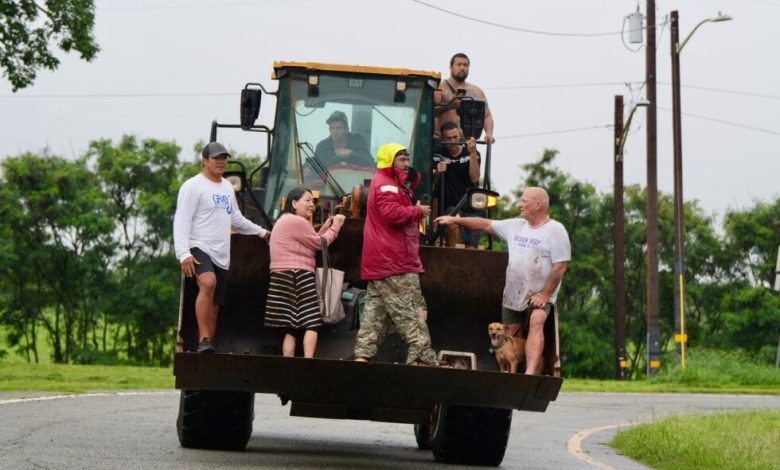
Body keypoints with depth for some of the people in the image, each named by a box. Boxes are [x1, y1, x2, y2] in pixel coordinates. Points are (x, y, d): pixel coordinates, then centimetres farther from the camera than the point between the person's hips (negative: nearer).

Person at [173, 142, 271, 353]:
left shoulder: (227, 187, 19)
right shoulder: (193, 186, -5)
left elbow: (236, 219, 33)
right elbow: (182, 221, -12)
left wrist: (262, 232, 38)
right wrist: (184, 254, -22)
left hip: (222, 256, 8)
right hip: (200, 250, -8)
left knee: (214, 308, 7)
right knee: (208, 283, -35)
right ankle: (204, 341, -38)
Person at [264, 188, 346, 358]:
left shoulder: (285, 221, 25)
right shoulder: (296, 221, -8)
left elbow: (310, 243, 22)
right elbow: (319, 244, -3)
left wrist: (326, 226, 15)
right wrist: (335, 227, 9)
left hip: (285, 277, 10)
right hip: (298, 276, -10)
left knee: (291, 327, 3)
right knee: (312, 323, -11)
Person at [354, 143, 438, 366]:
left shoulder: (391, 184, 25)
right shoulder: (386, 185, -11)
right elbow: (392, 213, -23)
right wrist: (419, 211, -12)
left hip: (379, 264, 11)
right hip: (394, 263, -11)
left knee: (375, 313, 7)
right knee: (411, 314, -11)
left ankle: (363, 355, 4)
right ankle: (423, 358, -12)